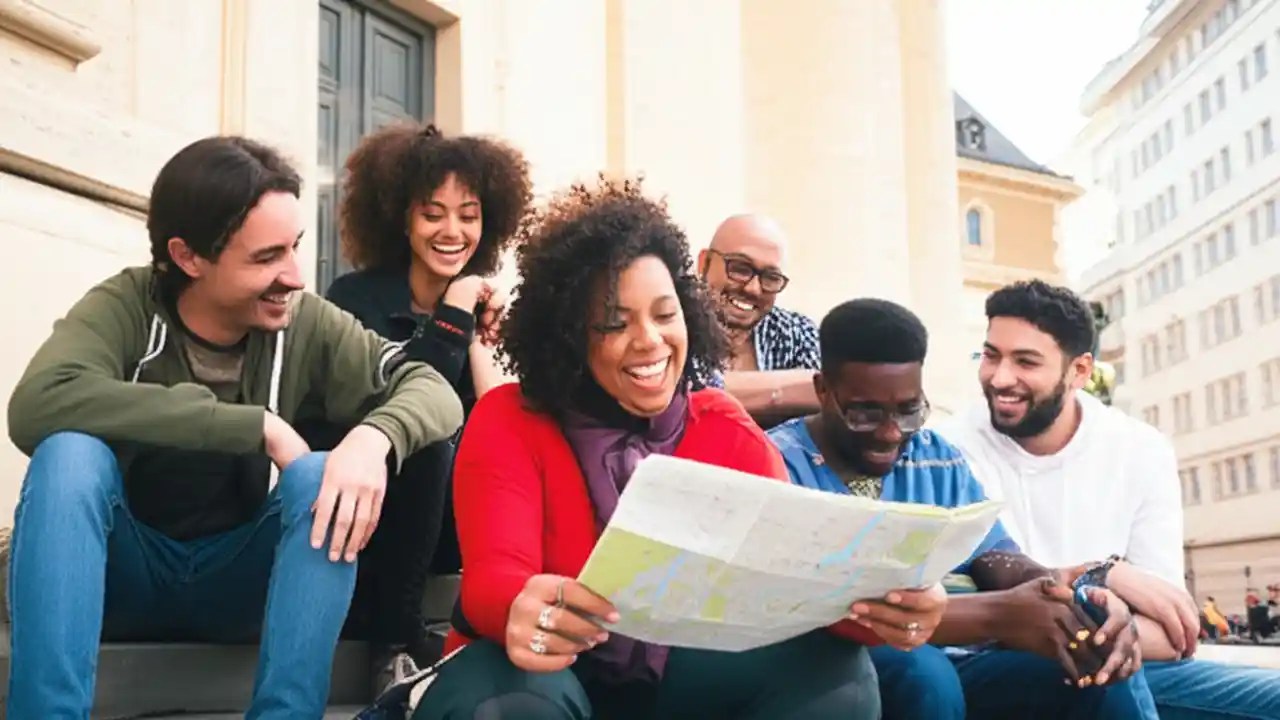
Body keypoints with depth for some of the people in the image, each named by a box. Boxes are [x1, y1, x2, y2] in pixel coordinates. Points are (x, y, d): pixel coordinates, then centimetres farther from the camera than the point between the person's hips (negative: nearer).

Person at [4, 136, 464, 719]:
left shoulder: (308, 324, -8)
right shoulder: (124, 308, -15)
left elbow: (432, 388, -12)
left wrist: (374, 435, -37)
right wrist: (256, 426, -35)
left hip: (238, 574, 2)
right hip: (128, 569, -1)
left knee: (322, 477, -27)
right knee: (71, 452, -31)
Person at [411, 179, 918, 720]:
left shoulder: (724, 426, 0)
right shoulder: (509, 422, -9)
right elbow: (492, 576, -23)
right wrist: (522, 609, -50)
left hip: (683, 673, 4)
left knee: (835, 668, -22)